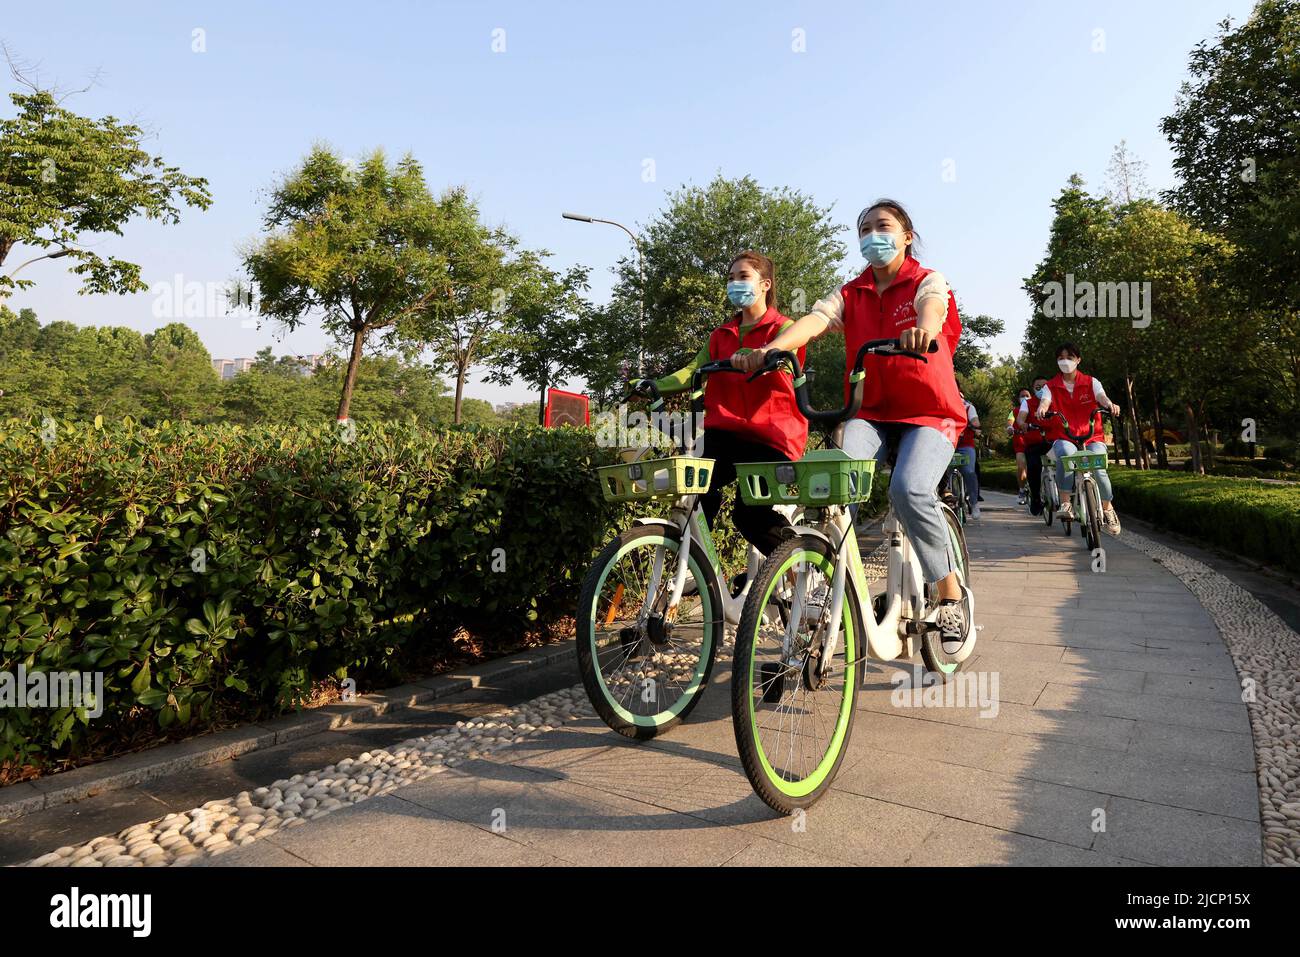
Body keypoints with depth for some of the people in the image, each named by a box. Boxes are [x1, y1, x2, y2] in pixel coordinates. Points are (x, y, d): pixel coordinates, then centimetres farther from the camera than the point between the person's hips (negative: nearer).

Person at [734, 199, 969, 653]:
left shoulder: (928, 281, 1)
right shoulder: (850, 293, 10)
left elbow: (931, 306, -25)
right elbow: (815, 319, -11)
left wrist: (923, 329, -51)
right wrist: (769, 350, -32)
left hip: (929, 414, -3)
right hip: (872, 414, 3)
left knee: (909, 489, -29)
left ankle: (950, 594, -7)